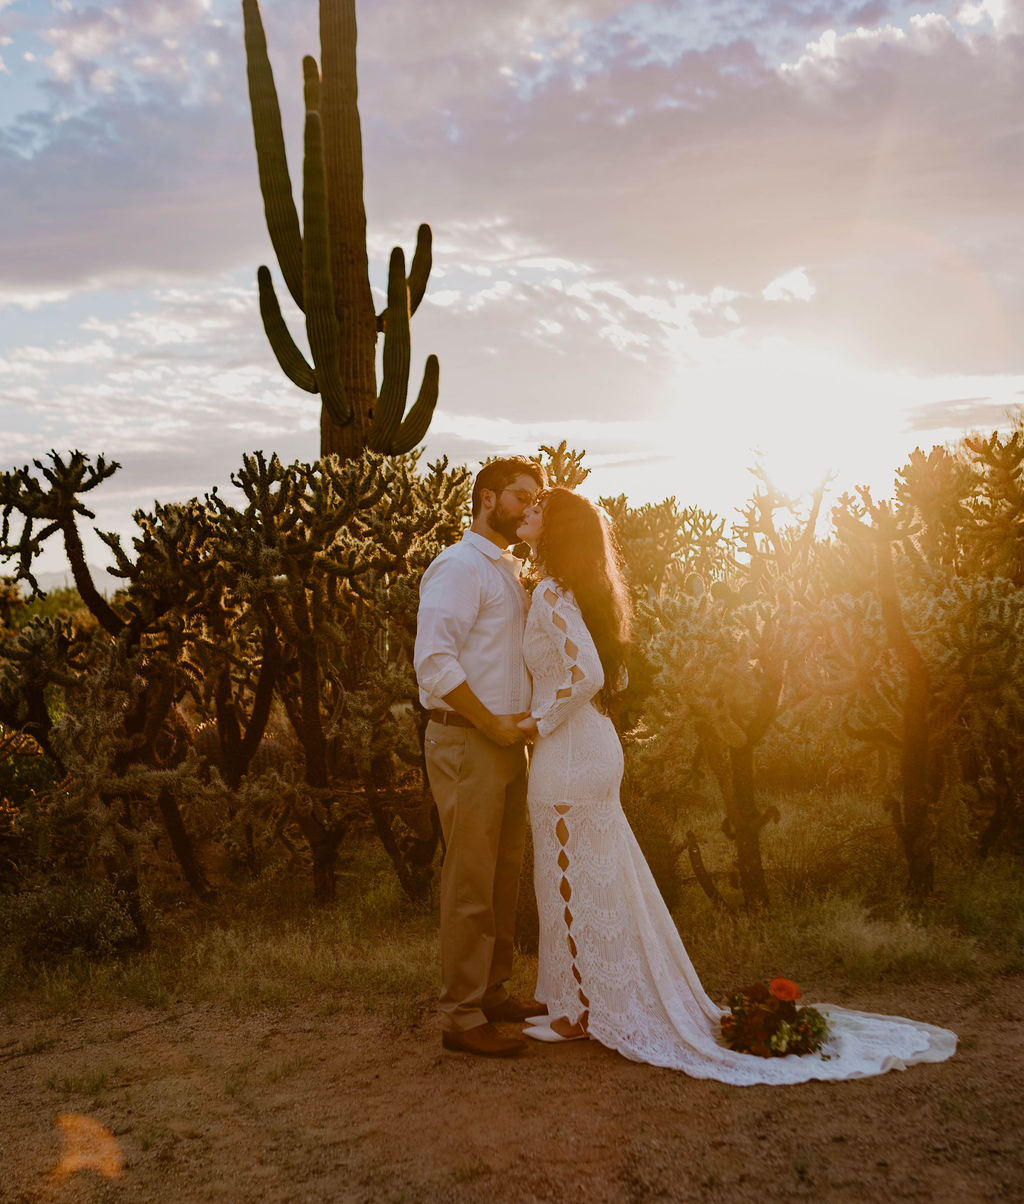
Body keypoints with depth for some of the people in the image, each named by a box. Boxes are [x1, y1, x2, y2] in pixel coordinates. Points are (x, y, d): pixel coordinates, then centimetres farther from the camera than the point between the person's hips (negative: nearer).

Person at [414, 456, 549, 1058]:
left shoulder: (512, 571, 18)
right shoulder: (460, 566, -11)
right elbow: (434, 659, -21)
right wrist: (491, 724, -17)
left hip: (508, 742, 9)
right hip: (467, 742, -9)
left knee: (505, 877, 16)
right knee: (471, 883, -4)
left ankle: (493, 993, 29)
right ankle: (462, 1017, 5)